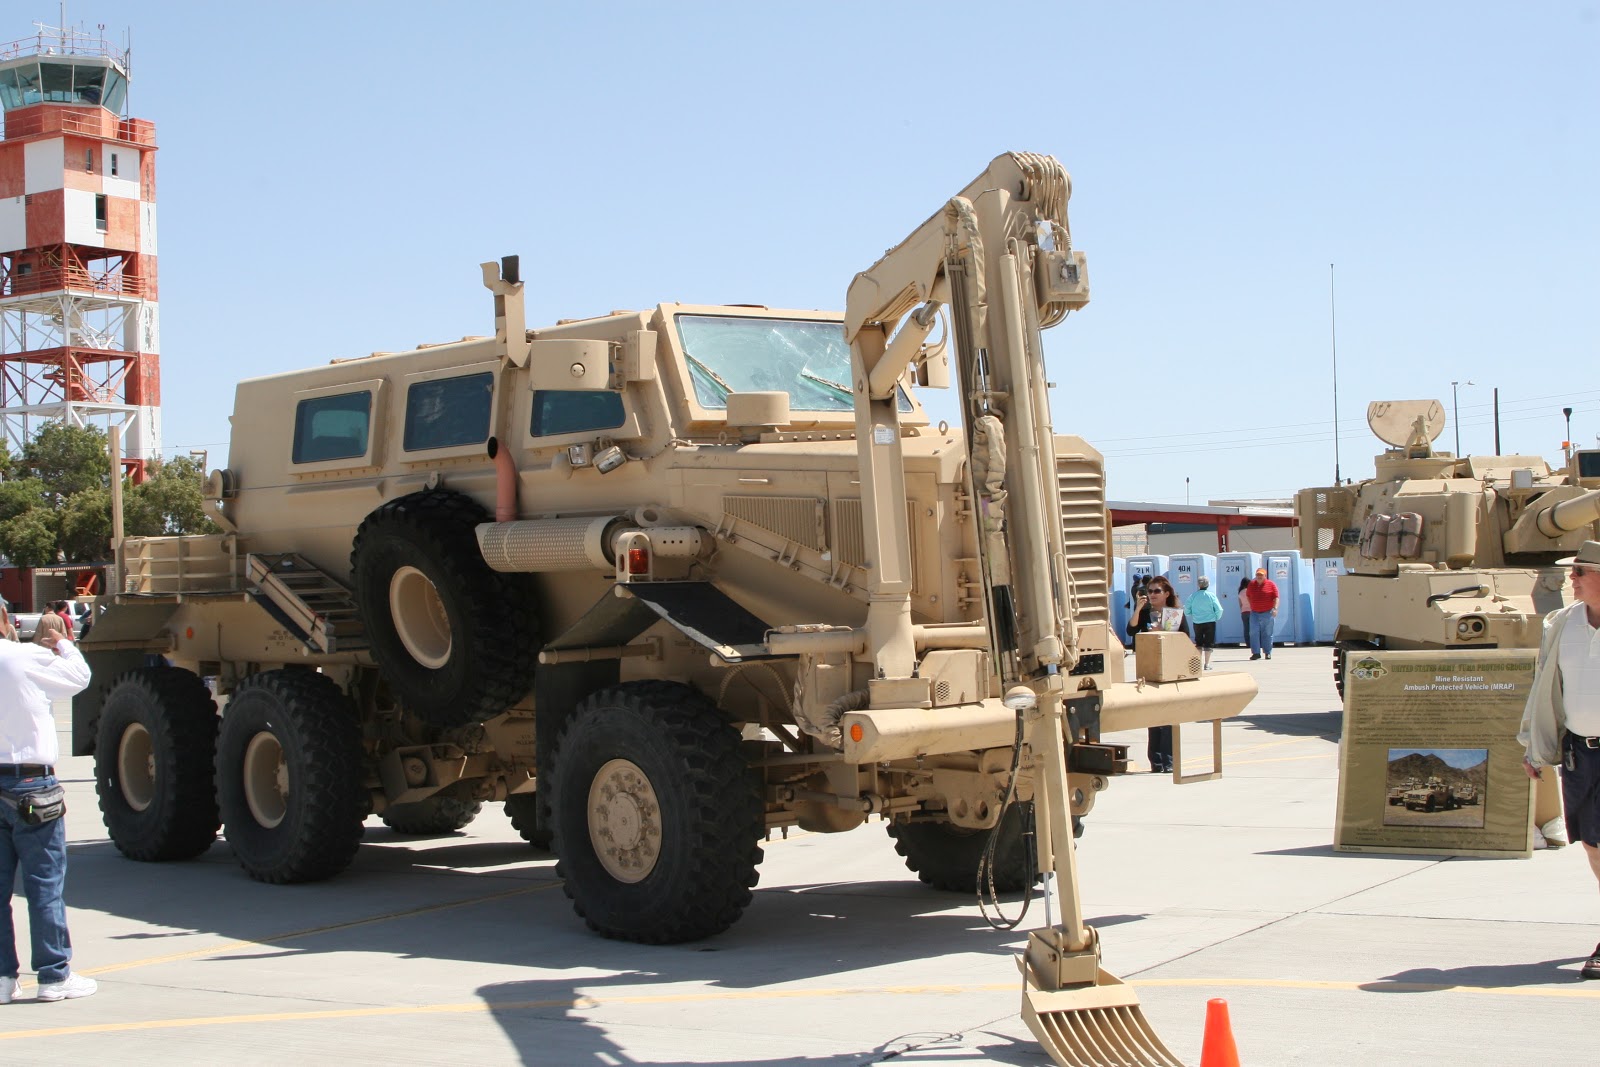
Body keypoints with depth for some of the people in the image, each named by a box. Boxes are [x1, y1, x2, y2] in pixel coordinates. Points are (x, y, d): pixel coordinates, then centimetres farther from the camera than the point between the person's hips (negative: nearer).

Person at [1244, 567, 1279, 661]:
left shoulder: (1270, 584, -1)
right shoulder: (1251, 585, 10)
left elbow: (1276, 597, -5)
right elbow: (1248, 596, 23)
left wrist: (1275, 608, -16)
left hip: (1267, 613, -3)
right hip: (1255, 613, 3)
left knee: (1267, 633, 3)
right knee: (1254, 633, -5)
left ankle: (1268, 653, 10)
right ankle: (1256, 653, -2)